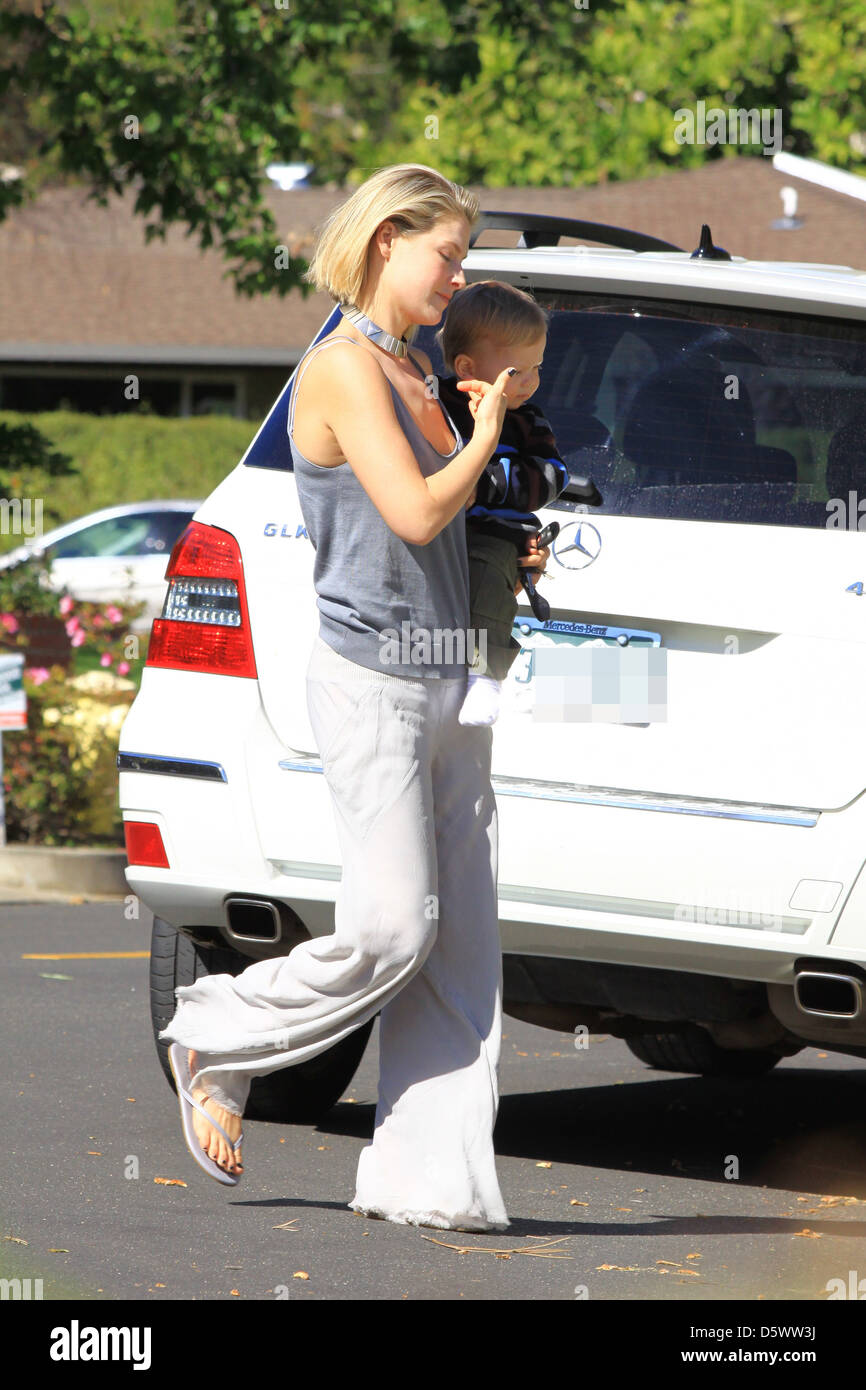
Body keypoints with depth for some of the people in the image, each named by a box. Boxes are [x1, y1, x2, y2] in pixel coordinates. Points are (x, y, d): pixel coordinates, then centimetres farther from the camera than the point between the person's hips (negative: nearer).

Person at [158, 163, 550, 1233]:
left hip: (444, 681, 9)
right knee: (389, 932, -10)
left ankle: (426, 1177, 1)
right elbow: (414, 512, -20)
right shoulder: (342, 368, -11)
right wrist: (486, 432, -5)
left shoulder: (415, 372, 17)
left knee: (459, 944, 1)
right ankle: (216, 1042, 12)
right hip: (371, 681, -9)